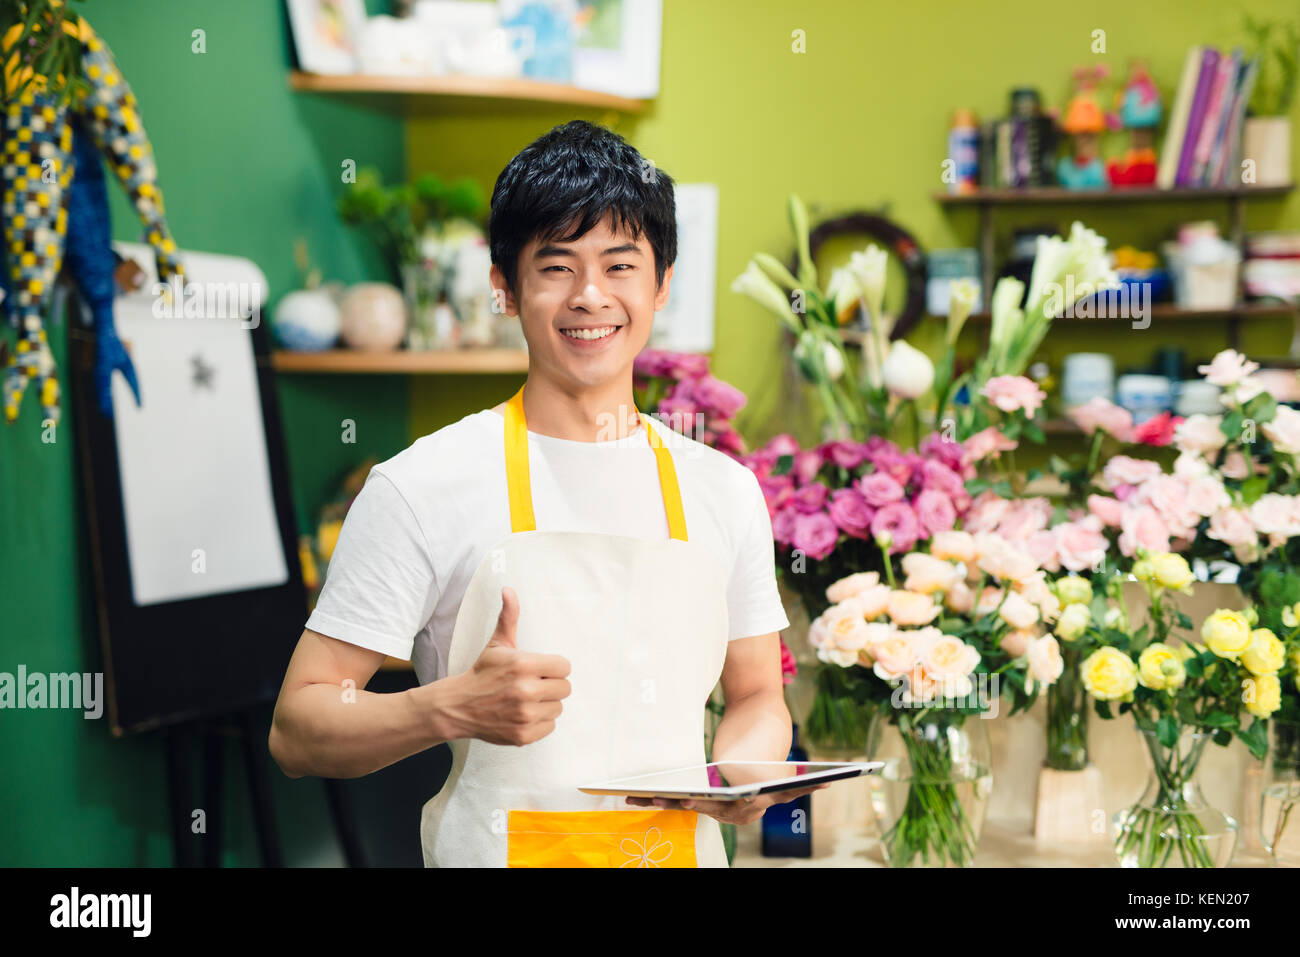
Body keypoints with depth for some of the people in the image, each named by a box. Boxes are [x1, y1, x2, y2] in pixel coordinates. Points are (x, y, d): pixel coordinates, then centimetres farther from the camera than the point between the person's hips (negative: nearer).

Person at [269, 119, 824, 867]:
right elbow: (298, 730, -10)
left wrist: (741, 776, -8)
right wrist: (456, 709, -26)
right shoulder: (421, 487, -9)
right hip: (506, 847, -3)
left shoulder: (725, 490, 4)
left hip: (682, 847, 4)